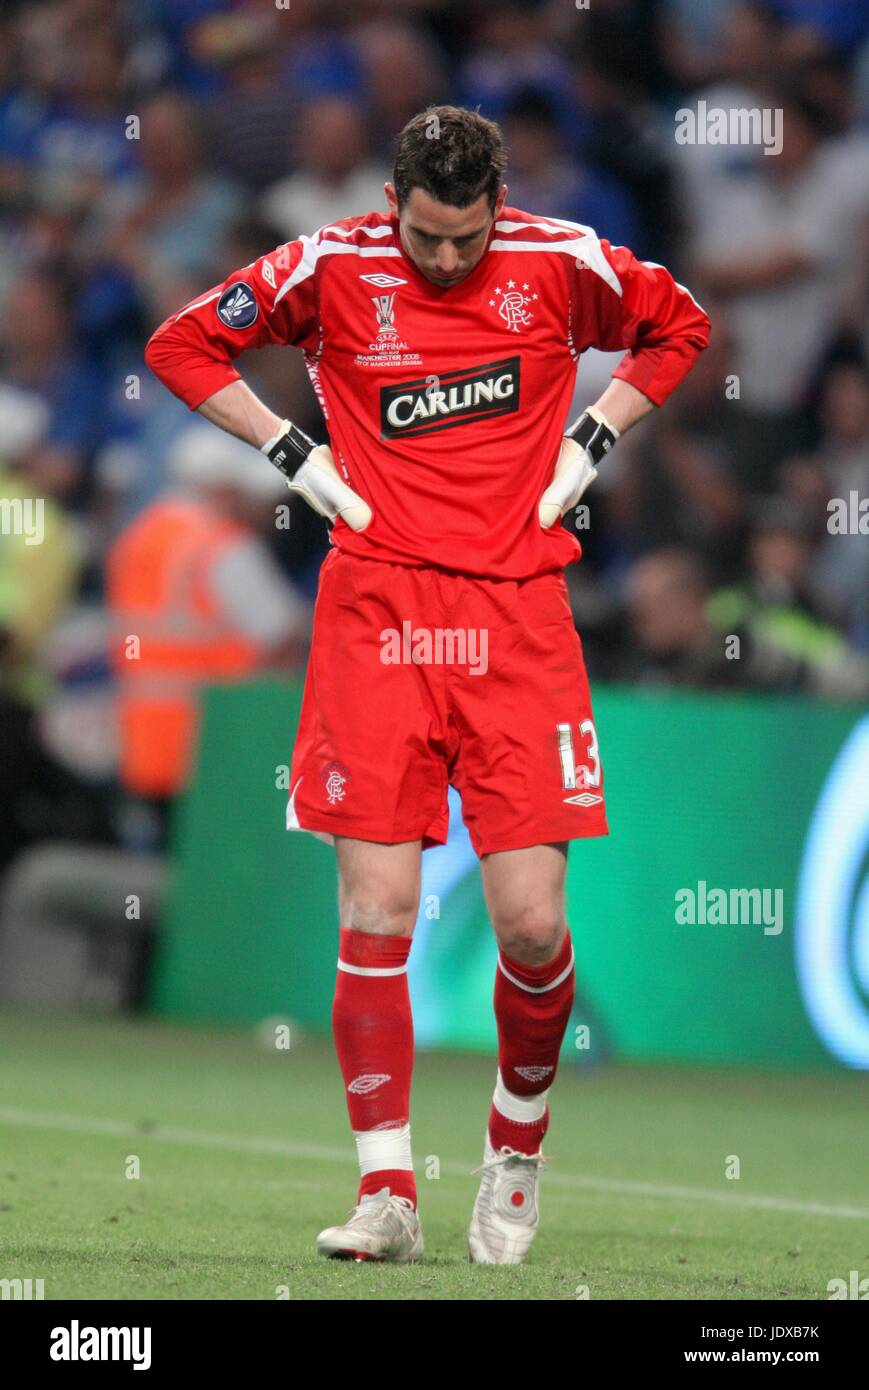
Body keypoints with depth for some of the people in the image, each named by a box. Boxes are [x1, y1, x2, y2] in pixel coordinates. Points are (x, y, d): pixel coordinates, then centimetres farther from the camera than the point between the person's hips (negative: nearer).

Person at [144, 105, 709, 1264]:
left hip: (518, 614, 0)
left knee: (532, 920, -6)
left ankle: (517, 1145, 20)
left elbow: (679, 328, 20)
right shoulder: (331, 268, 0)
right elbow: (183, 345, 12)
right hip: (378, 613, 0)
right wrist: (294, 452, 4)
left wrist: (589, 445, 10)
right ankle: (388, 1193, 0)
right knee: (377, 912, -6)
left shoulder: (561, 261, 2)